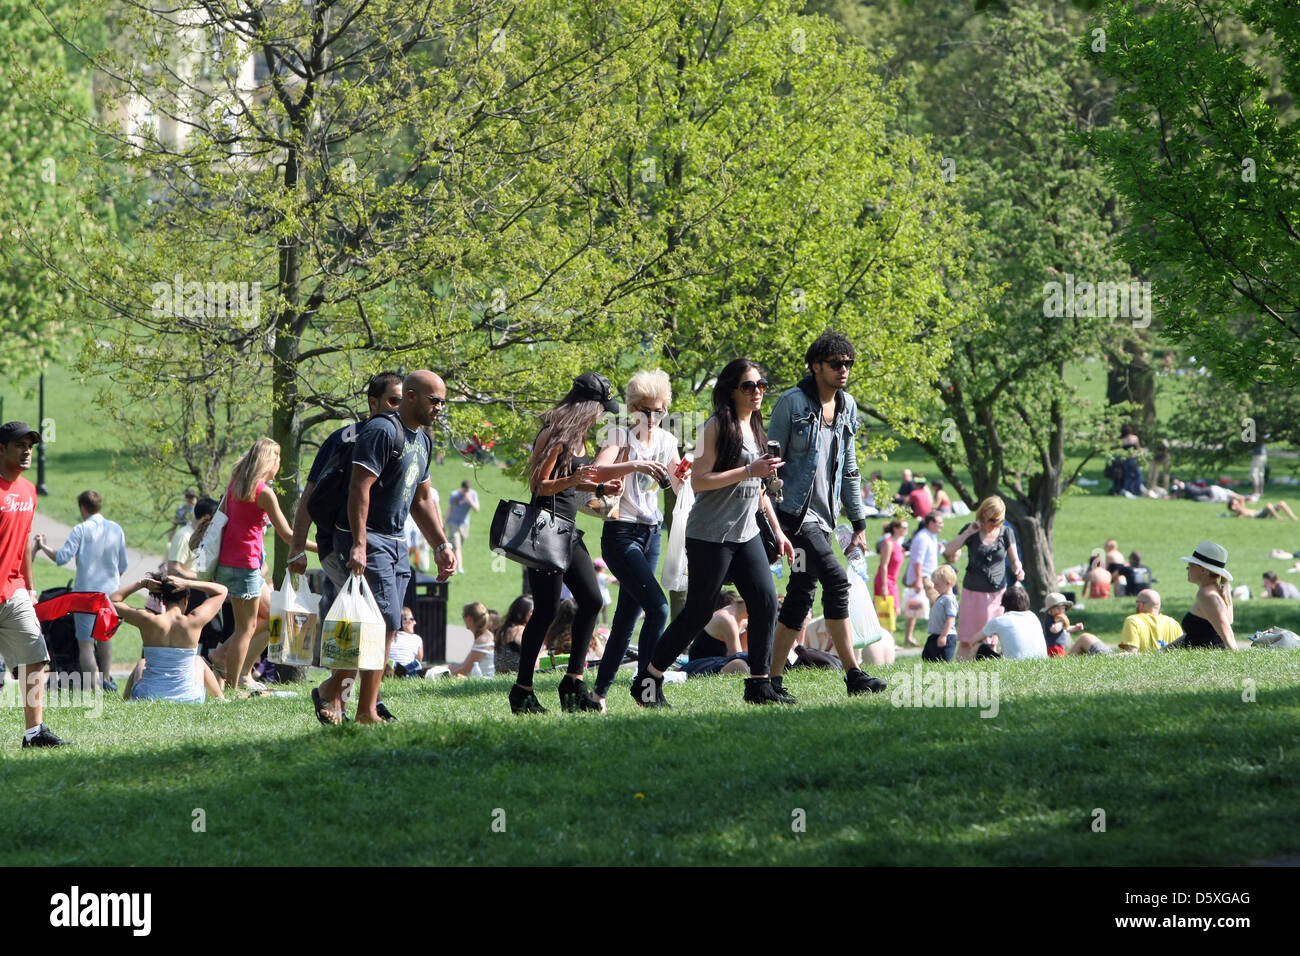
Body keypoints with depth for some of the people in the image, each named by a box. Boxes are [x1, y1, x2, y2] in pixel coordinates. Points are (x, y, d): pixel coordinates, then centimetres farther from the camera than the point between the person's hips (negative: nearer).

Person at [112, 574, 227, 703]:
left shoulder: (148, 622, -15)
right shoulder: (193, 622, -15)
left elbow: (112, 601, 1)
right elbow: (221, 591, 2)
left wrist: (142, 584, -2)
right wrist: (187, 584, -6)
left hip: (147, 697, 0)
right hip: (188, 699, 0)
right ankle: (221, 699, 48)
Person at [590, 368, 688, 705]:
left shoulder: (666, 441, 10)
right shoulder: (620, 436, -8)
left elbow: (679, 488, 9)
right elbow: (599, 471, -25)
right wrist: (635, 465, -39)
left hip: (652, 534, 7)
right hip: (621, 533, -7)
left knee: (628, 614, 7)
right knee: (657, 607, -19)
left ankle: (601, 689, 15)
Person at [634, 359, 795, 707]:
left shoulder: (755, 430, 15)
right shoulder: (717, 427, -10)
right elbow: (699, 481, -18)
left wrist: (777, 531, 20)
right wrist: (750, 471, -21)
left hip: (746, 534, 7)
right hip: (711, 535, -7)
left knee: (766, 601, -5)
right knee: (698, 612, -4)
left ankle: (759, 686, 1)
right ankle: (648, 681, 7)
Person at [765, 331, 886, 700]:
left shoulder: (847, 407, 14)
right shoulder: (792, 402, -7)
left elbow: (849, 471, 20)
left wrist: (859, 523, 17)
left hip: (823, 516, 7)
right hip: (794, 512, -7)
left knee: (801, 597, 6)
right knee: (836, 582, -17)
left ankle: (773, 679, 10)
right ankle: (854, 676, -18)